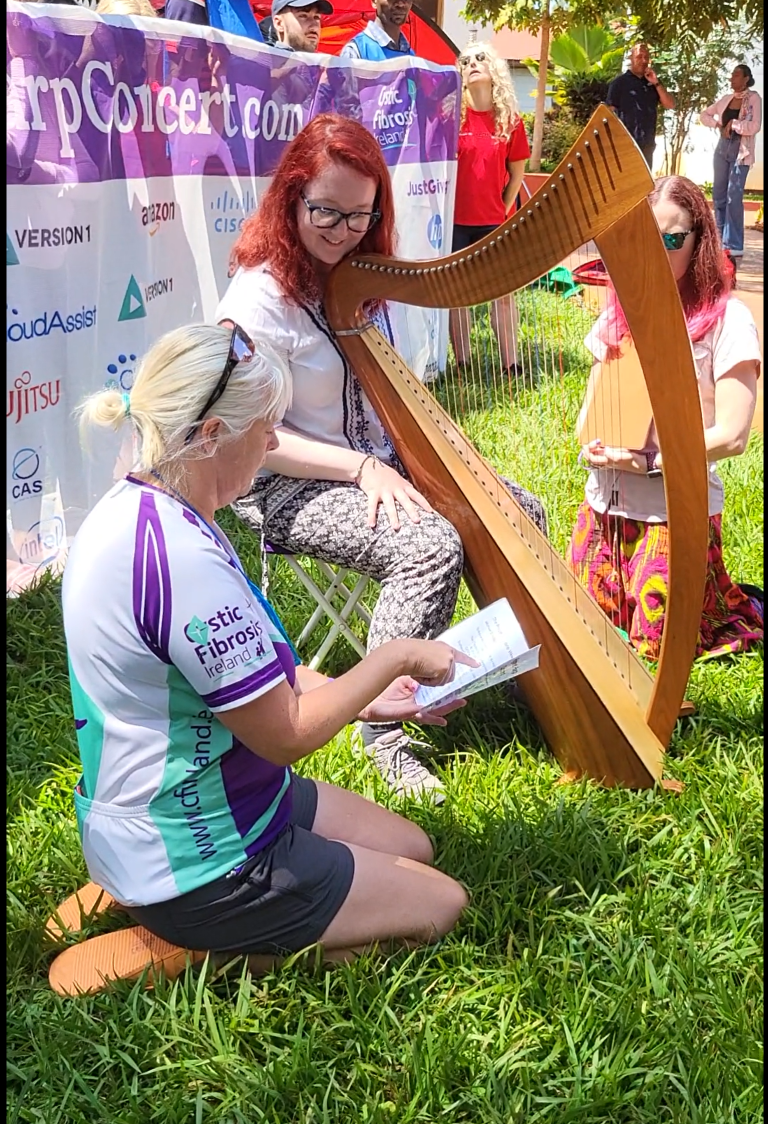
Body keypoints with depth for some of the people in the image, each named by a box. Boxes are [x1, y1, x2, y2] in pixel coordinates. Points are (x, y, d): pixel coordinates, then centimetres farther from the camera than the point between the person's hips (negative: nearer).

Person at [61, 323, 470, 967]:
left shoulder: (137, 506, 0)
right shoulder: (179, 558, -33)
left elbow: (249, 676, 7)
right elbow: (286, 733, -24)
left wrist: (368, 699, 4)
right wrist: (395, 658, -11)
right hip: (192, 868, -10)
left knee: (413, 848, 20)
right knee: (441, 906, 4)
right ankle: (210, 950, 2)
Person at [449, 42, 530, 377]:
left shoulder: (510, 121, 3)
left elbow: (517, 173, 9)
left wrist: (504, 210, 4)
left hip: (496, 222, 1)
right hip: (456, 220, -1)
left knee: (504, 292, 2)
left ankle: (510, 363, 9)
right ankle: (462, 363, 12)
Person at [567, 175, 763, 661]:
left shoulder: (726, 318, -11)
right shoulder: (619, 313, 6)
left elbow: (731, 435, -14)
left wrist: (649, 462, -20)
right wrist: (593, 443, -10)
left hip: (678, 512, -6)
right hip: (605, 505, 6)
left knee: (657, 646, 0)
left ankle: (740, 604, 27)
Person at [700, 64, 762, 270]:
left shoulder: (754, 98, -5)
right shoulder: (726, 98, 11)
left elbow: (754, 127, -16)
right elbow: (704, 115, 18)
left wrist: (732, 124, -9)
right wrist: (719, 125, 2)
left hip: (741, 151, -6)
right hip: (723, 148, 6)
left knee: (733, 197, -13)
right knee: (718, 195, 8)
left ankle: (734, 248, -12)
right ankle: (720, 242, 17)